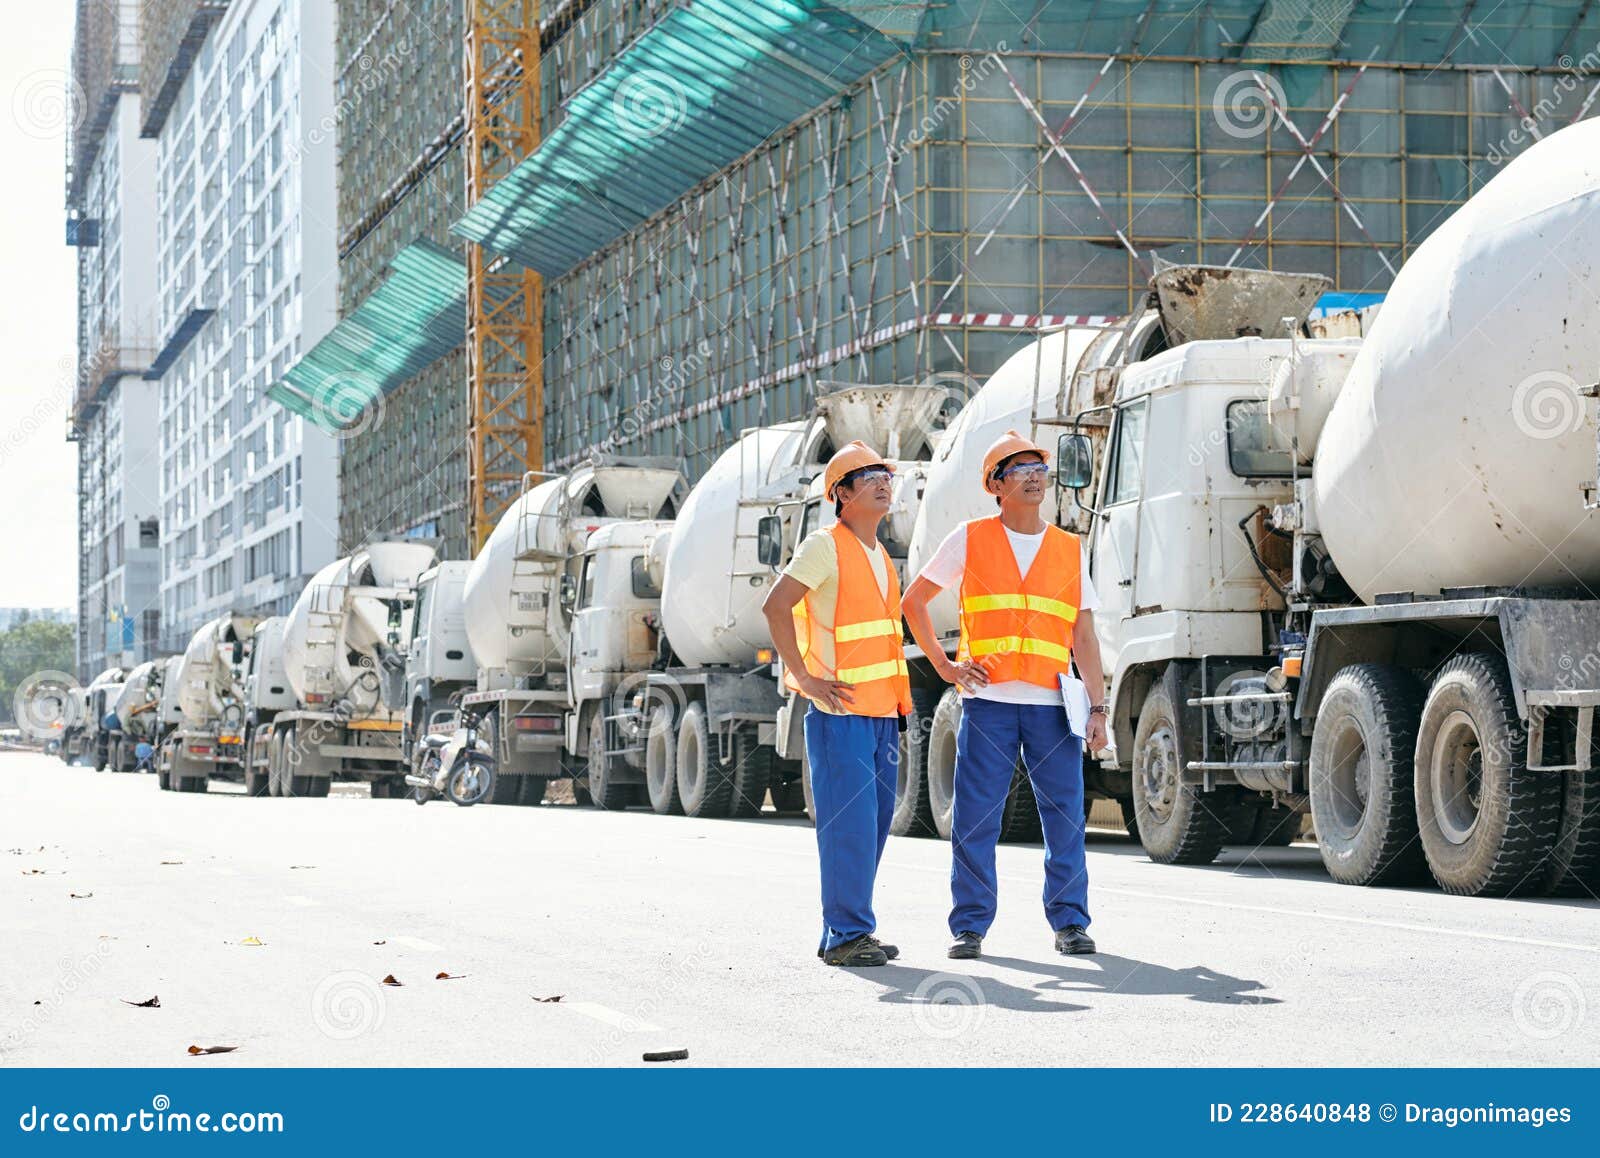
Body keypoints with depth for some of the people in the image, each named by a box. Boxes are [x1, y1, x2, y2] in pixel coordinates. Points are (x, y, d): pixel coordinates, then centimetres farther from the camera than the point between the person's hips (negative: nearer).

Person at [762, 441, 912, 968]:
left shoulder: (879, 554, 19)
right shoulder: (826, 546, -8)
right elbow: (776, 606, -17)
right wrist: (806, 678, -18)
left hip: (882, 713, 9)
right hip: (840, 712, -9)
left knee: (872, 824, 9)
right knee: (848, 824, -10)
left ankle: (845, 933, 16)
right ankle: (845, 934, -6)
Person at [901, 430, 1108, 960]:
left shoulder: (1070, 550, 13)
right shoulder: (971, 539, 8)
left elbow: (1084, 636, 10)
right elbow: (913, 600, 13)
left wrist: (1098, 708, 3)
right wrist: (943, 665, 4)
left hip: (1051, 702, 2)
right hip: (987, 699, -2)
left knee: (1065, 813, 0)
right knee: (975, 817, -2)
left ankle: (1069, 921, 10)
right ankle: (969, 925, 6)